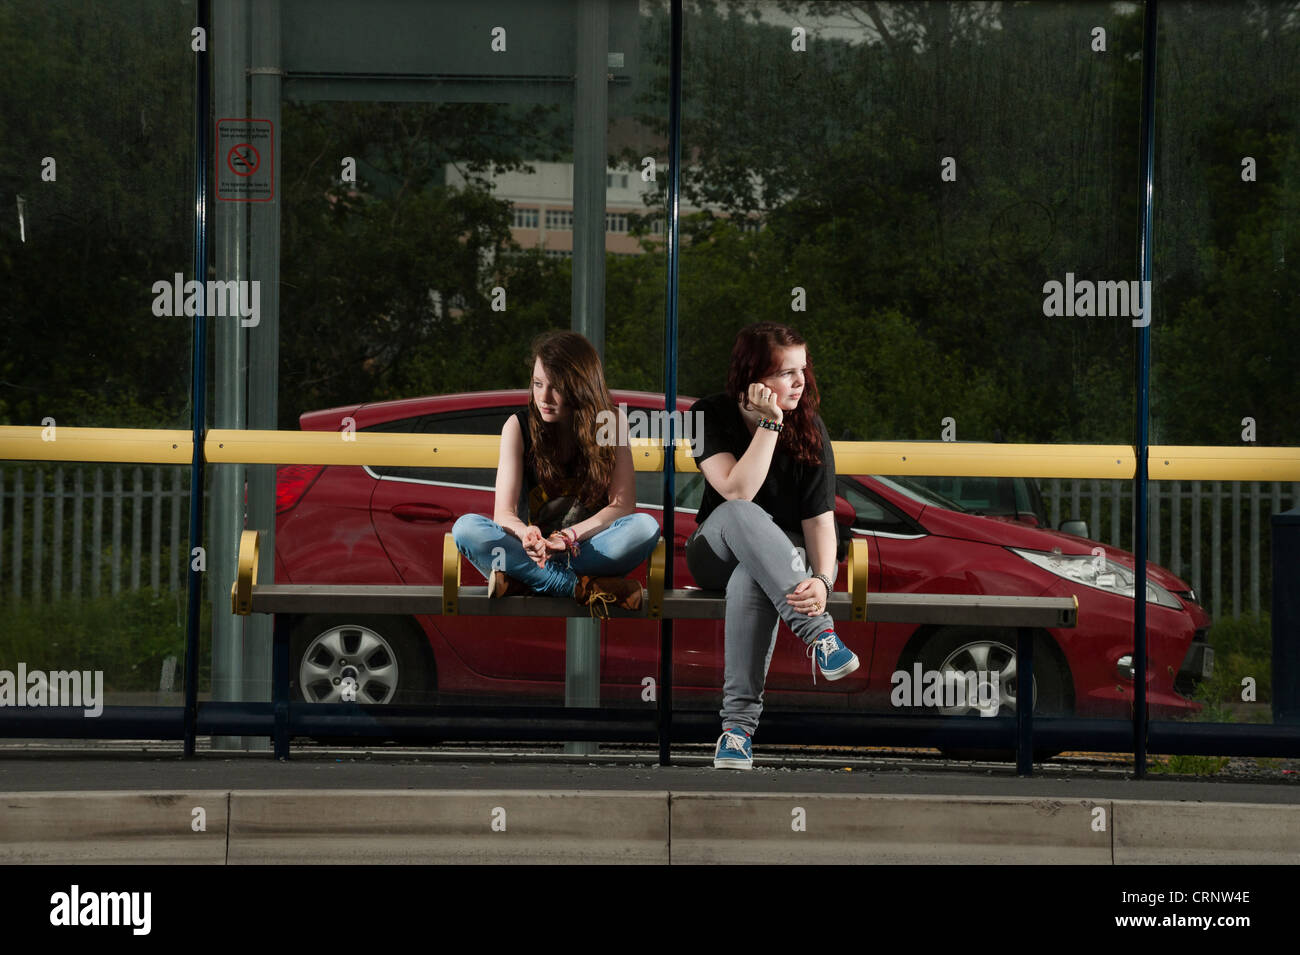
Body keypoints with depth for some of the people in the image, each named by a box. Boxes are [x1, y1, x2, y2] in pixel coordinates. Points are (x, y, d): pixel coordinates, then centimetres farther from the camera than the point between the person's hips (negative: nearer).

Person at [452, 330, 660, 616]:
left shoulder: (611, 423, -1)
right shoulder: (519, 426, -1)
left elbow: (622, 504, -10)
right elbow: (504, 512, -8)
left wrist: (570, 536, -28)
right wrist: (526, 535, -34)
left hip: (592, 547, 0)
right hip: (536, 549, 0)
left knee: (646, 527, -32)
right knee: (465, 528, -27)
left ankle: (523, 579, -30)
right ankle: (582, 588, -35)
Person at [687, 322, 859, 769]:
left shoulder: (810, 430, -6)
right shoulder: (711, 415, -9)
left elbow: (820, 518, -13)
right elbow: (737, 492, -24)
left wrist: (822, 579, -31)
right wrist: (770, 424, -27)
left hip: (782, 556, 0)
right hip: (716, 553, 0)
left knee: (749, 578, -39)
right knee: (740, 515, -37)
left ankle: (740, 723, -43)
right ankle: (818, 633, -44)